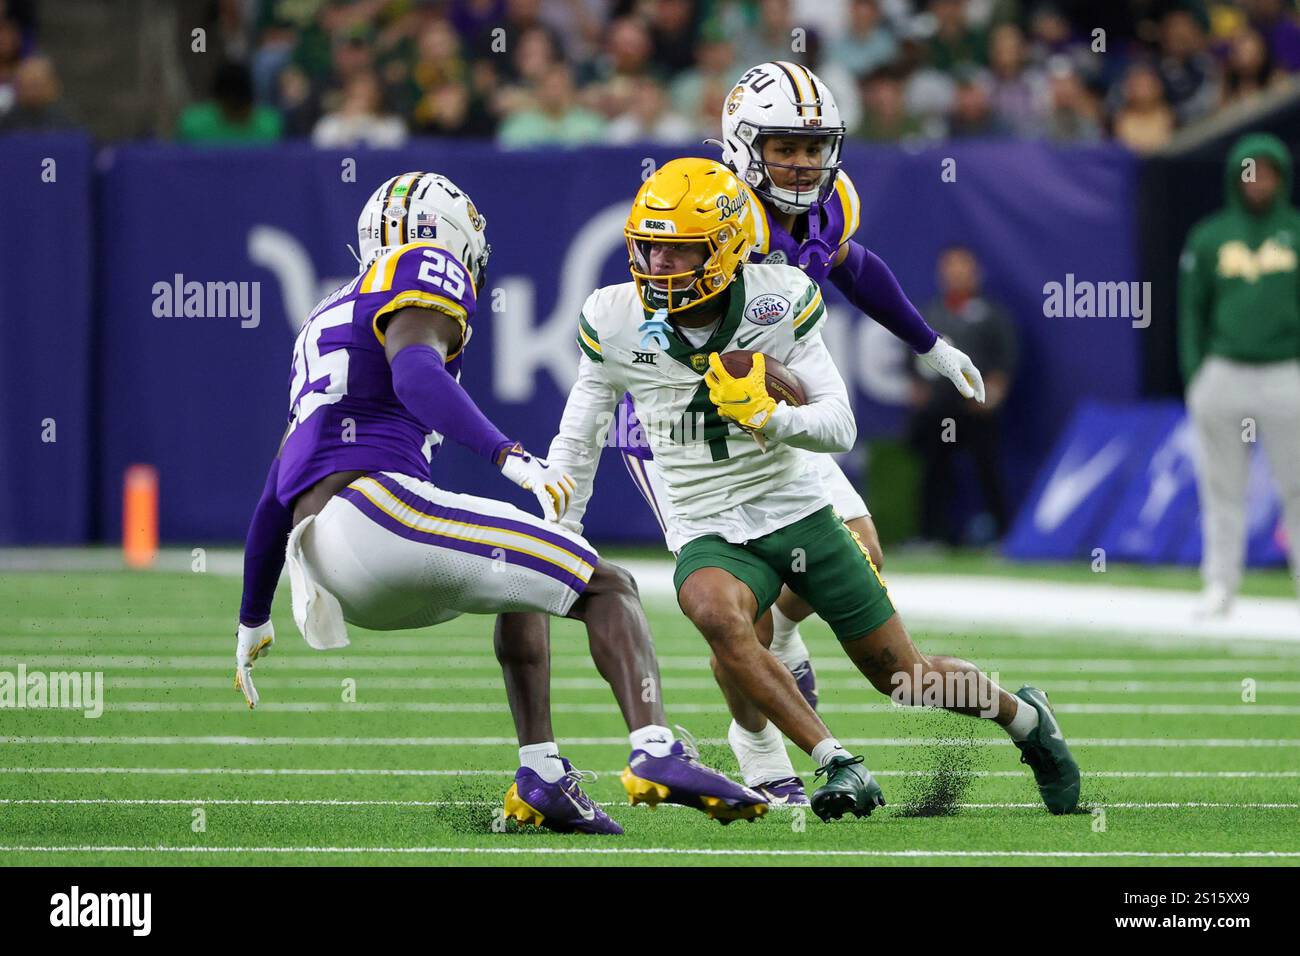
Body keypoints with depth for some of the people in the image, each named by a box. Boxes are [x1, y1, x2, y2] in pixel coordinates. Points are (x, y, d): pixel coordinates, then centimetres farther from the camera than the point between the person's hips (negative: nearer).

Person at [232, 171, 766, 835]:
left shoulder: (329, 317, 32)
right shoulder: (426, 270, 7)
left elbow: (276, 493, 33)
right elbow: (415, 375, -16)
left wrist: (253, 619, 40)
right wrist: (511, 457, -27)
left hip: (319, 552, 9)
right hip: (372, 502, -8)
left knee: (522, 592, 30)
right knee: (607, 587, -3)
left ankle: (543, 777, 18)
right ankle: (655, 751, -25)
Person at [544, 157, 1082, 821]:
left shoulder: (778, 302, -11)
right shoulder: (616, 323, -6)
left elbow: (840, 428, -11)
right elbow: (577, 442, 9)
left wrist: (767, 414, -30)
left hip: (797, 513, 0)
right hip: (709, 536, 0)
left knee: (902, 674, 7)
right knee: (714, 612, -37)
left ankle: (1025, 717, 40)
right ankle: (840, 769, -33)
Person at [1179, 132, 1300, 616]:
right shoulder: (1209, 237, 8)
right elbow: (1192, 309, 11)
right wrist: (1194, 373, 2)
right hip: (1223, 373, 1)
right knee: (1222, 487, 3)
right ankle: (1220, 584, 7)